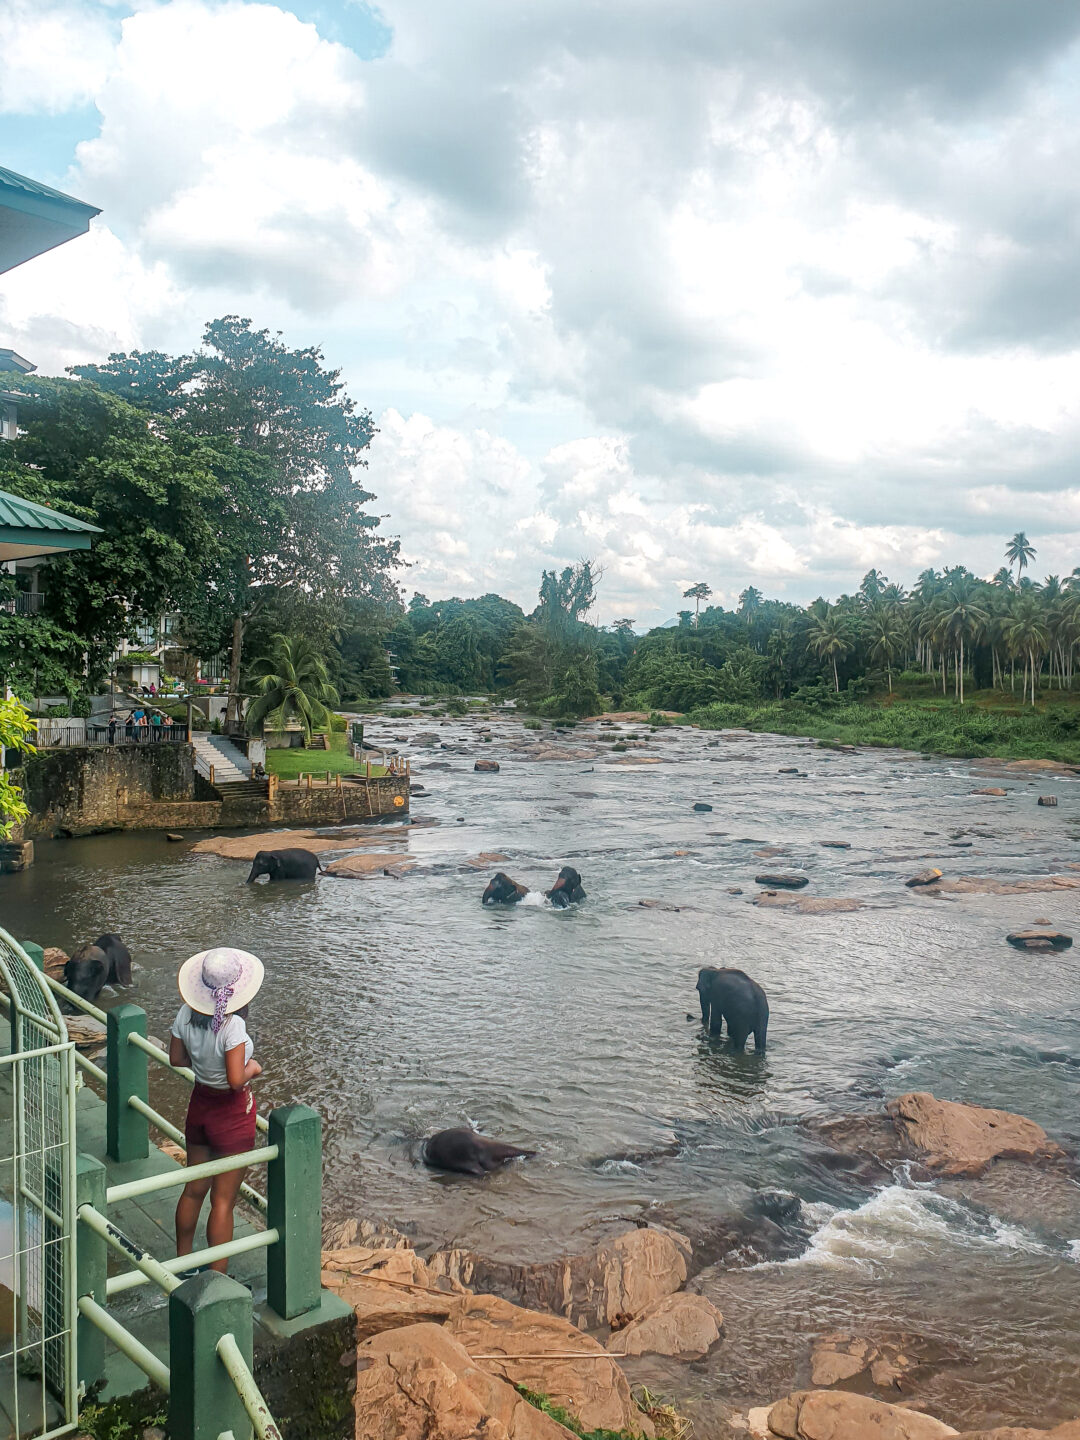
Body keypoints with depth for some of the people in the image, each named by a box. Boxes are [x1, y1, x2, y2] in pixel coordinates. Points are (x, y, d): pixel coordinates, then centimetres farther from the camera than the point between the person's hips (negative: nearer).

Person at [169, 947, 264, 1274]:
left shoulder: (187, 1014, -9)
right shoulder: (232, 1024, -28)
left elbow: (176, 1058, 4)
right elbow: (236, 1080, -29)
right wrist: (253, 1067, -10)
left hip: (199, 1105, 7)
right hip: (232, 1112, -7)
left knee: (194, 1189, 23)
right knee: (223, 1200, 7)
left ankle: (181, 1262, 41)